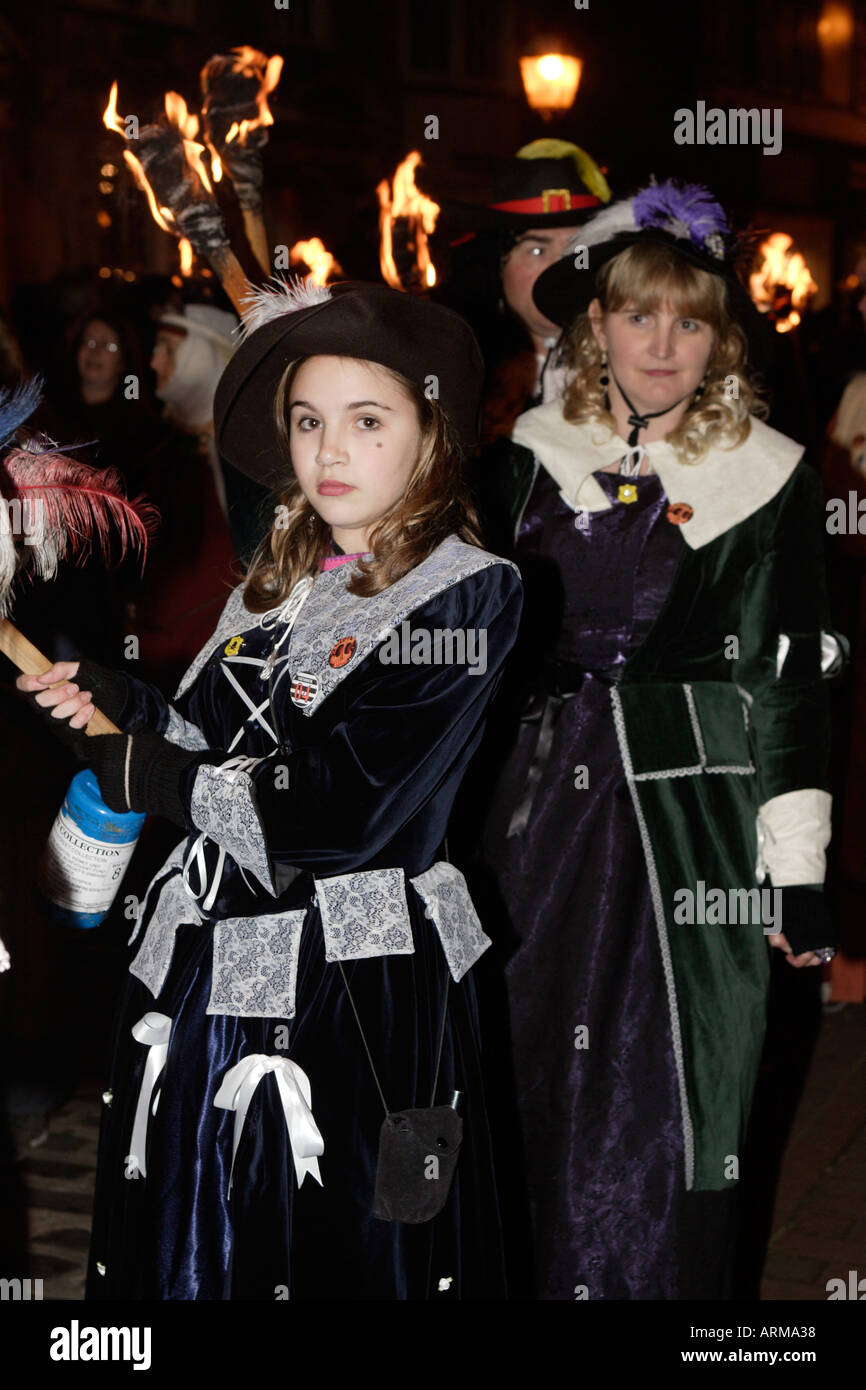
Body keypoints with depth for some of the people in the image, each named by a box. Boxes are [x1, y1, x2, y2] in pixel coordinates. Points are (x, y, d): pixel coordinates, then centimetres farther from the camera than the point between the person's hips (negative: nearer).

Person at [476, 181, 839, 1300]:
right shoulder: (535, 456, 8)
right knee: (538, 1080, 8)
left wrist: (796, 869, -4)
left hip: (690, 812, -3)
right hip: (545, 807, 3)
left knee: (663, 1102, 0)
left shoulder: (768, 477, 0)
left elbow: (791, 682, -1)